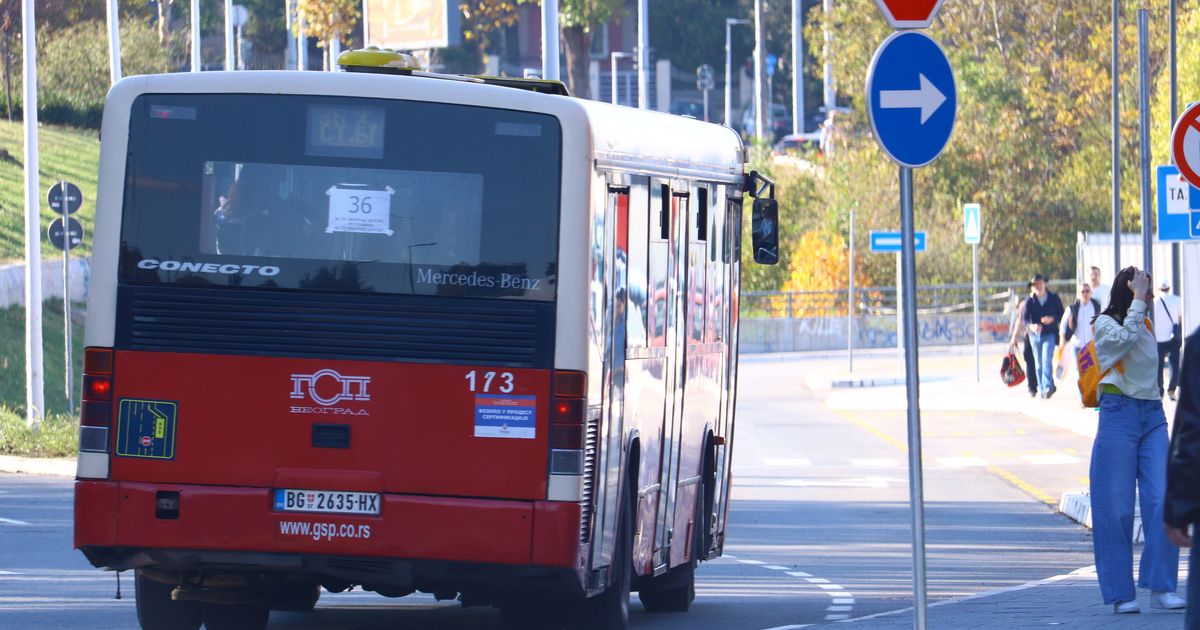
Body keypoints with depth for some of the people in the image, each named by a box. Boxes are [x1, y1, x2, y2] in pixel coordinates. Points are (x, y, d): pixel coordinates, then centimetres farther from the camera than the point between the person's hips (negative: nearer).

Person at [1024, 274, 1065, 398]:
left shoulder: (1054, 298, 2)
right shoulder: (1030, 301, 3)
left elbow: (1061, 314, 6)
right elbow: (1025, 319, -5)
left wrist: (1052, 319, -15)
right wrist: (1031, 326, -28)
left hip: (1049, 334, -3)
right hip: (1035, 335, 3)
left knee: (1047, 360, -19)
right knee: (1038, 364, 8)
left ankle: (1047, 387, -26)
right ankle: (1041, 389, 18)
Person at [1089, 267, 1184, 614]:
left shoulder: (1147, 325, 16)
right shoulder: (1105, 325, -2)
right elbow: (1125, 337, -24)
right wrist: (1138, 299, -18)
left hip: (1153, 416, 5)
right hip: (1118, 415, -5)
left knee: (1163, 501, -7)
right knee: (1116, 507, -4)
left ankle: (1161, 587, -2)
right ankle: (1121, 594, 2)